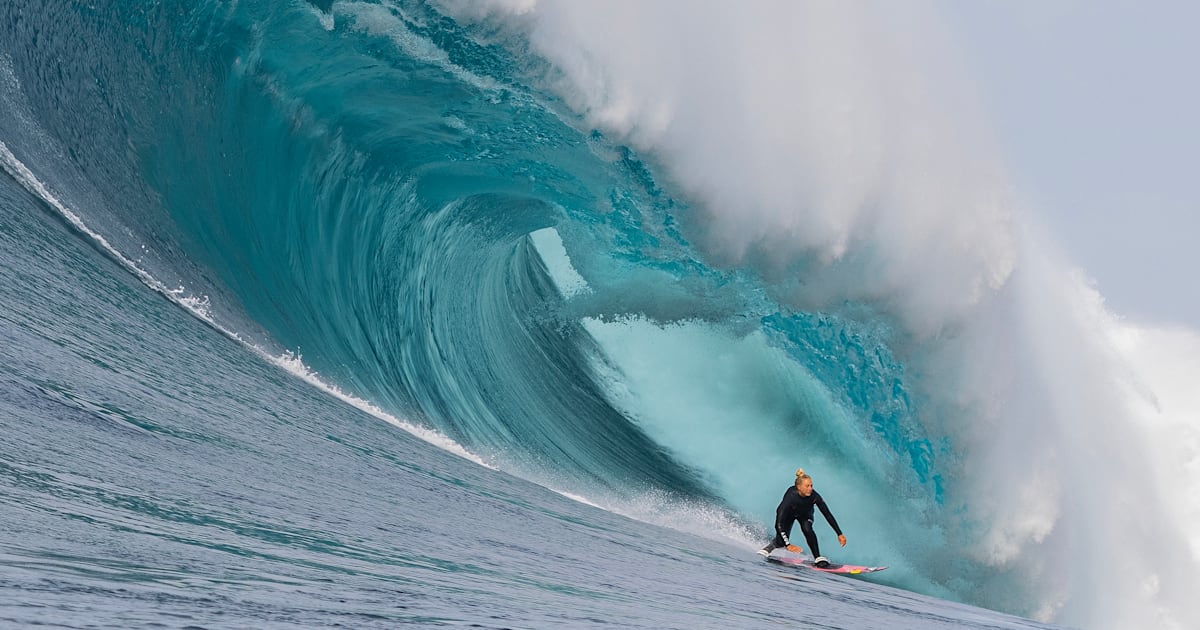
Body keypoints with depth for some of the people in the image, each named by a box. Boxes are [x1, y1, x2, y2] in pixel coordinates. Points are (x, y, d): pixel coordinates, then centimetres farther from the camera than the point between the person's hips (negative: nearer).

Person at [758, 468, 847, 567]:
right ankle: (769, 547, 26)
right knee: (781, 542, -9)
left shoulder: (814, 496, -35)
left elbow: (828, 515, -25)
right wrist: (788, 545, -50)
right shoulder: (790, 497, -42)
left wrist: (839, 534, -28)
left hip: (805, 514, 2)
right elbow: (779, 523, -44)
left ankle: (818, 558, -17)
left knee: (807, 529, -29)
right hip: (788, 514, -2)